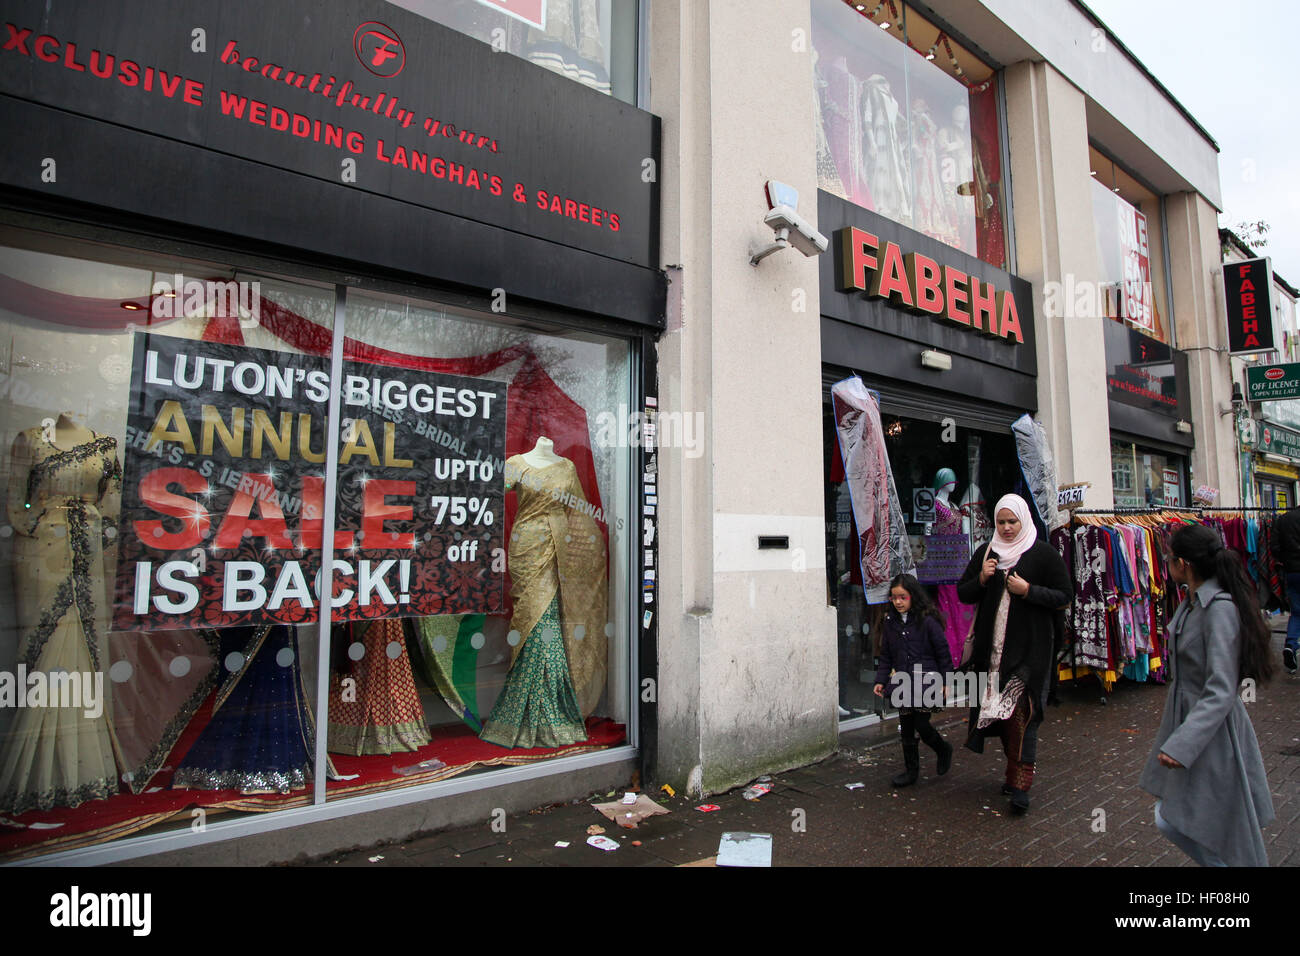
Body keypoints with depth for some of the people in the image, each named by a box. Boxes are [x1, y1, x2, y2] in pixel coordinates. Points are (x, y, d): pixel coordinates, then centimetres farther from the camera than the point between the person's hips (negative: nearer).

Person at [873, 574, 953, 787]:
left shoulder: (927, 621, -9)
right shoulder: (890, 622, 6)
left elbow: (943, 653, -4)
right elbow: (886, 655, 11)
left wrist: (946, 681, -5)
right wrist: (881, 680, 5)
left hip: (927, 682, -5)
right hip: (903, 684, 5)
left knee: (921, 725, -4)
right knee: (906, 729, 9)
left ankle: (944, 750, 27)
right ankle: (911, 770, 24)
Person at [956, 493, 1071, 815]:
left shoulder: (1044, 554, -1)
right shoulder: (985, 554, 10)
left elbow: (1064, 596, -3)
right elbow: (963, 593, 12)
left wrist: (1028, 590, -16)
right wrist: (981, 579, -7)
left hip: (1029, 646, -4)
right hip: (991, 645, 5)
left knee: (1021, 710, -9)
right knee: (998, 709, 10)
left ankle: (1020, 782, -2)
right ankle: (1015, 772, 27)